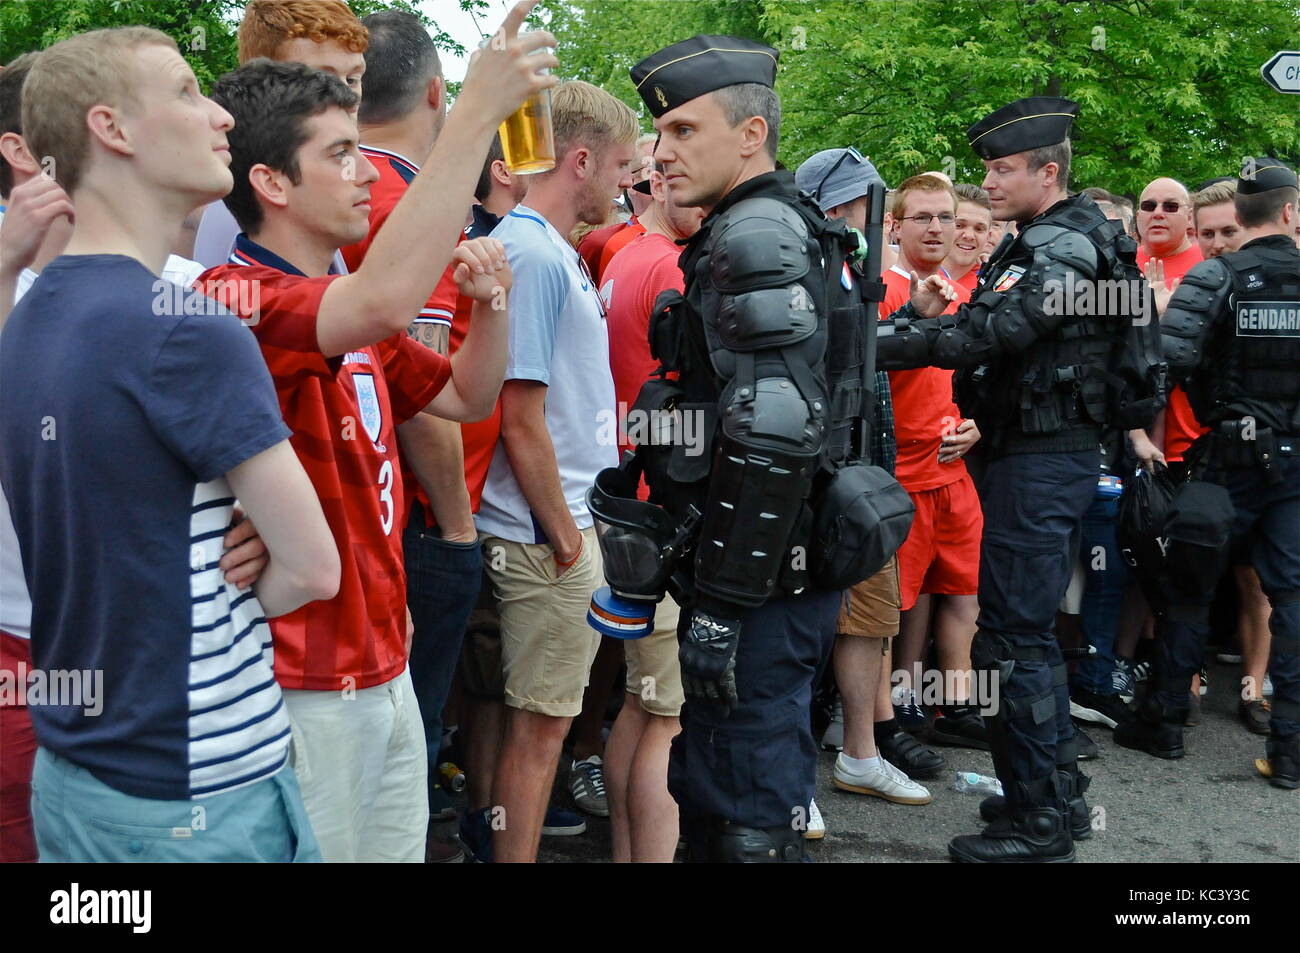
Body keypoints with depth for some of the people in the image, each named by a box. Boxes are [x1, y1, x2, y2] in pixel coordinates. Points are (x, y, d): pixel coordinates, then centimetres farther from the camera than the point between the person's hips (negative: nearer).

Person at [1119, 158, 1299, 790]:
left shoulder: (1215, 277, -8)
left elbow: (1171, 356, -20)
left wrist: (1211, 403, -4)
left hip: (1230, 457, -2)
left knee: (1191, 588, 10)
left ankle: (1165, 723, 17)